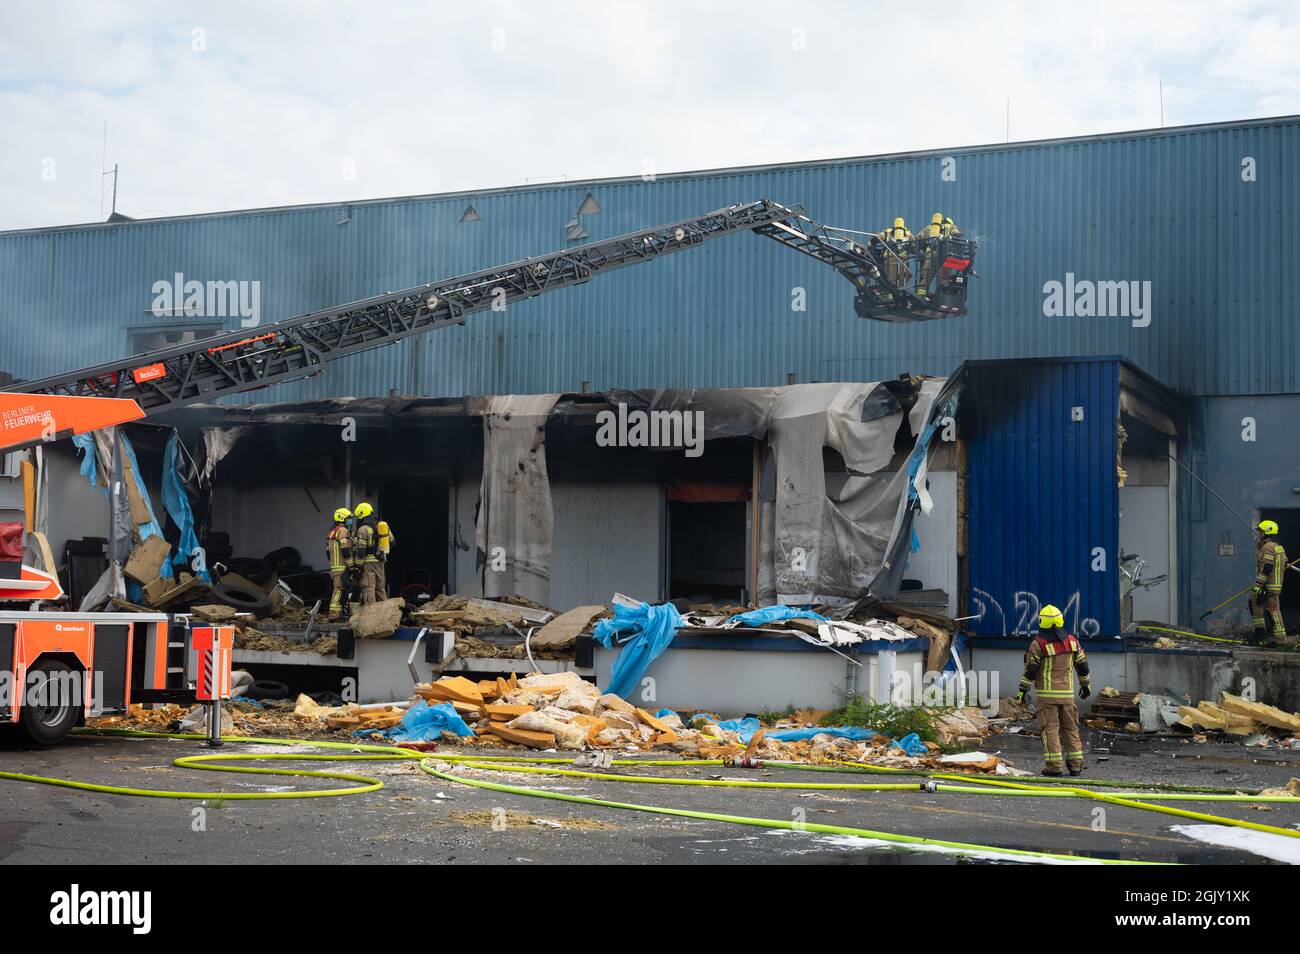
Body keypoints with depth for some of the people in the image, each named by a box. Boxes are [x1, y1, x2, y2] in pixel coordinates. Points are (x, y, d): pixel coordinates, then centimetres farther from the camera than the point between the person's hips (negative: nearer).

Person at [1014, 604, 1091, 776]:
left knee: (1050, 728, -2)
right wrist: (1086, 684, 27)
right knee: (1070, 728, 11)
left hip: (1047, 693, -4)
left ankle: (1054, 766, -6)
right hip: (1067, 692, 4)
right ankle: (1076, 764, 10)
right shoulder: (1071, 641, 5)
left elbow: (1030, 669, -9)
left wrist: (1022, 690, -1)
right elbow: (1082, 665, 14)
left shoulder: (1038, 644, -9)